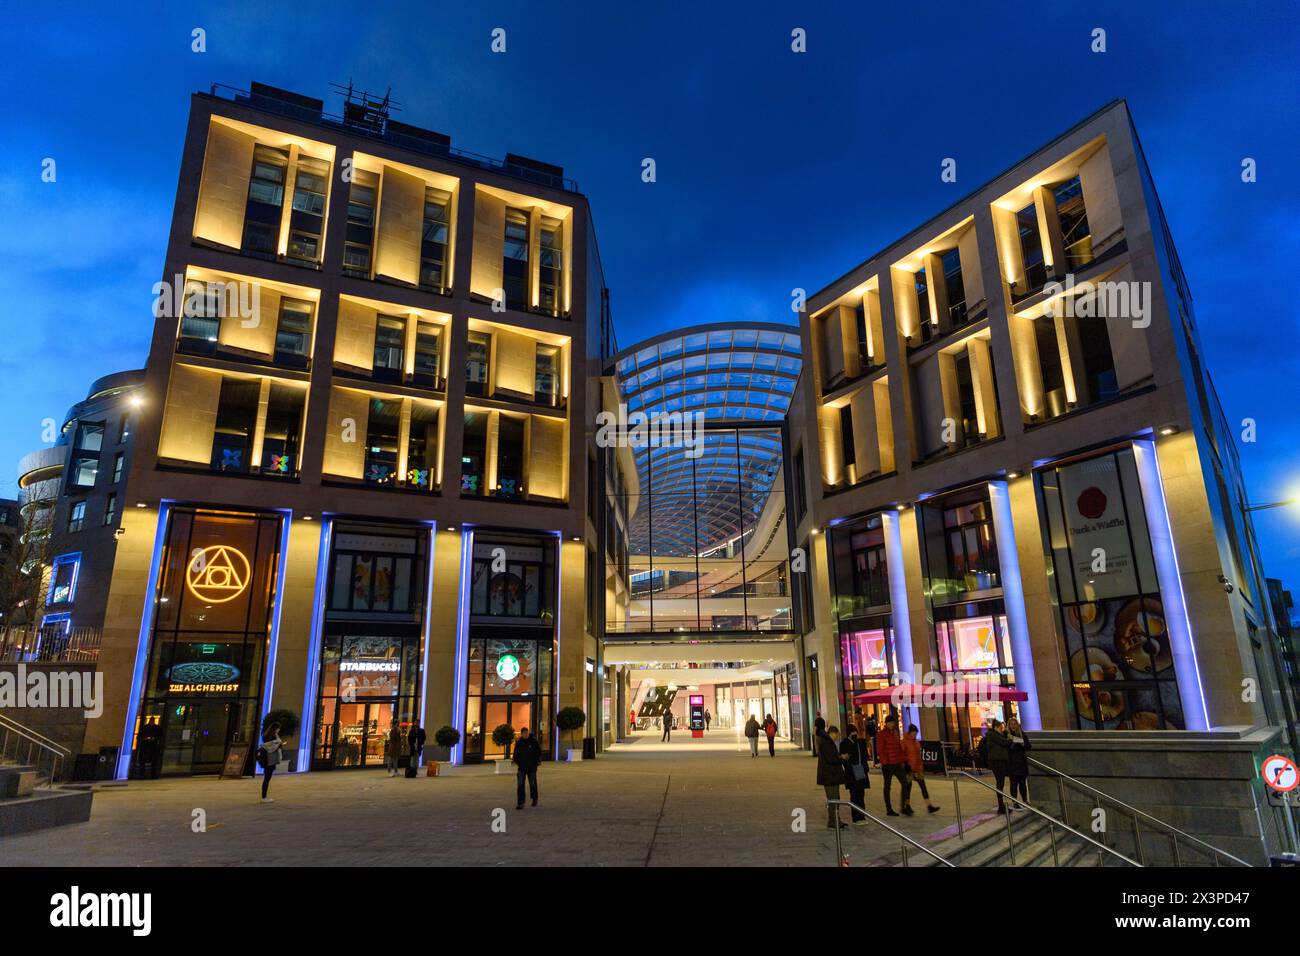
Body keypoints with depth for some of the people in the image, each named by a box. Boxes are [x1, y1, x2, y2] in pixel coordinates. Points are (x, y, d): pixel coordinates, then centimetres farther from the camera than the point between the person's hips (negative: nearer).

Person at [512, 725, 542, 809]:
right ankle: (520, 803, -4)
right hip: (522, 767, 2)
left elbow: (539, 751, -1)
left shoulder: (533, 741, -5)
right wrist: (514, 759, -6)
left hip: (532, 766, -2)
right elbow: (516, 753, 9)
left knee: (532, 783, 11)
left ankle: (535, 799, 32)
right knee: (520, 785, -7)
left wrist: (538, 760, -11)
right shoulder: (518, 742, 2)